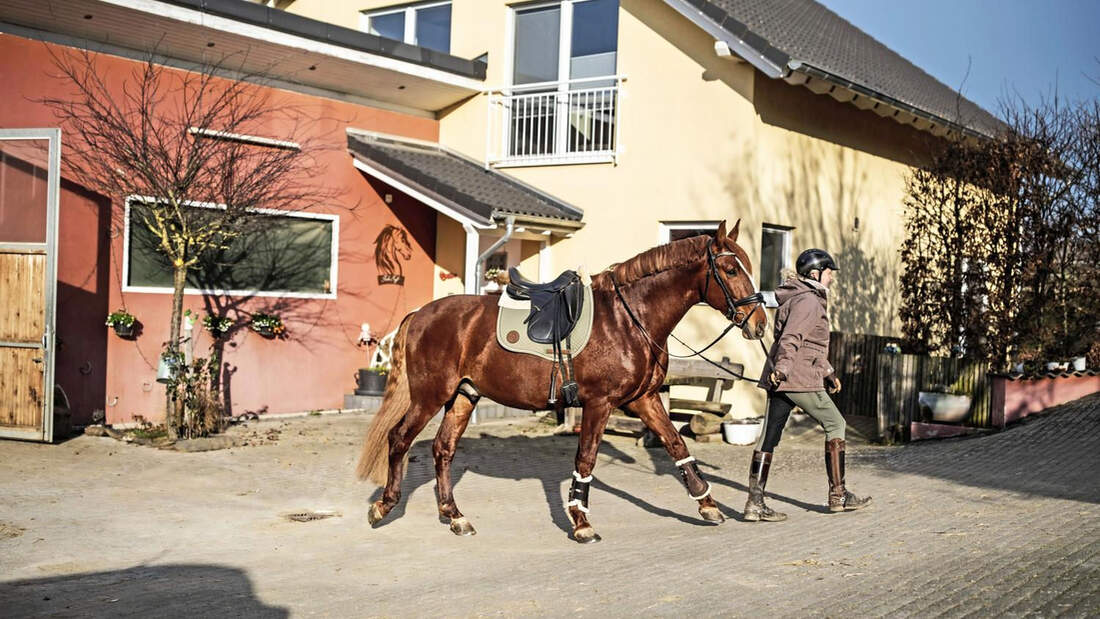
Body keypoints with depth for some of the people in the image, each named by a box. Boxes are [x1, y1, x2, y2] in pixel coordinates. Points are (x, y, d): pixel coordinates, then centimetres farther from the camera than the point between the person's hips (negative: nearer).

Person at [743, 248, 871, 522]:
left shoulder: (807, 299, 23)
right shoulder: (808, 301, -10)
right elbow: (791, 338, -25)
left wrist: (828, 371, 39)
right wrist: (782, 367, -37)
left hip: (779, 379, 9)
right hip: (802, 380, -9)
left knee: (769, 437, 2)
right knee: (835, 425, 7)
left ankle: (755, 503, -1)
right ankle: (838, 495, 13)